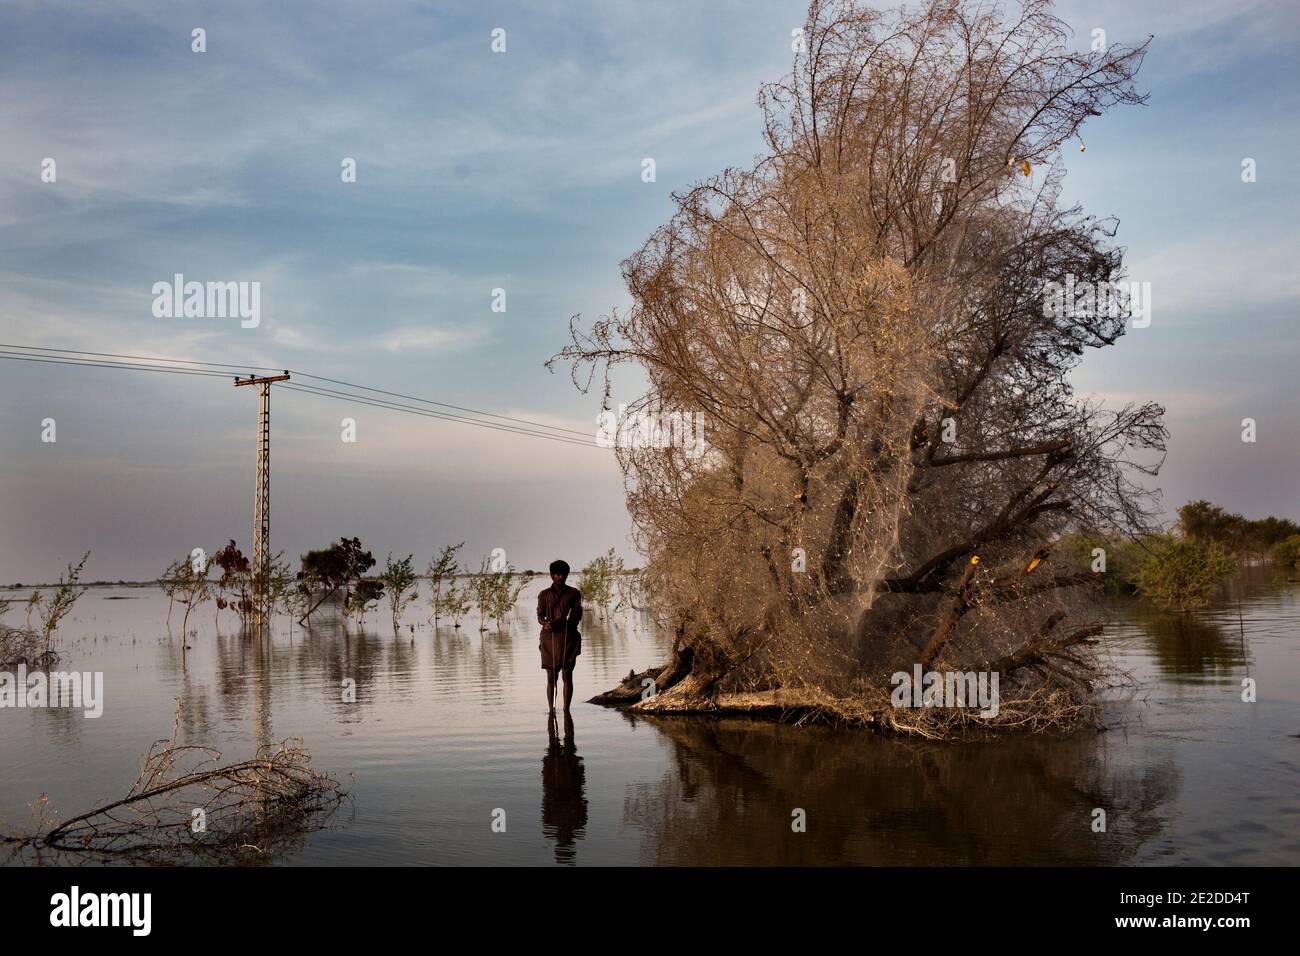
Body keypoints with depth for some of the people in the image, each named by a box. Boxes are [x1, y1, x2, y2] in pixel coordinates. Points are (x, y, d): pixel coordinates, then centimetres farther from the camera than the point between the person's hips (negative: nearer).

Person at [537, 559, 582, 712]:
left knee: (567, 675, -3)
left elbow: (578, 615, -1)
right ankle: (551, 710, 2)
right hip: (549, 638, 1)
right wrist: (546, 623, -19)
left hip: (568, 638, 0)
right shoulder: (544, 595, 10)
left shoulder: (573, 593, 7)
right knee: (551, 677, 0)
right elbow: (540, 617, 5)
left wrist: (560, 622, -17)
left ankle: (566, 710, -1)